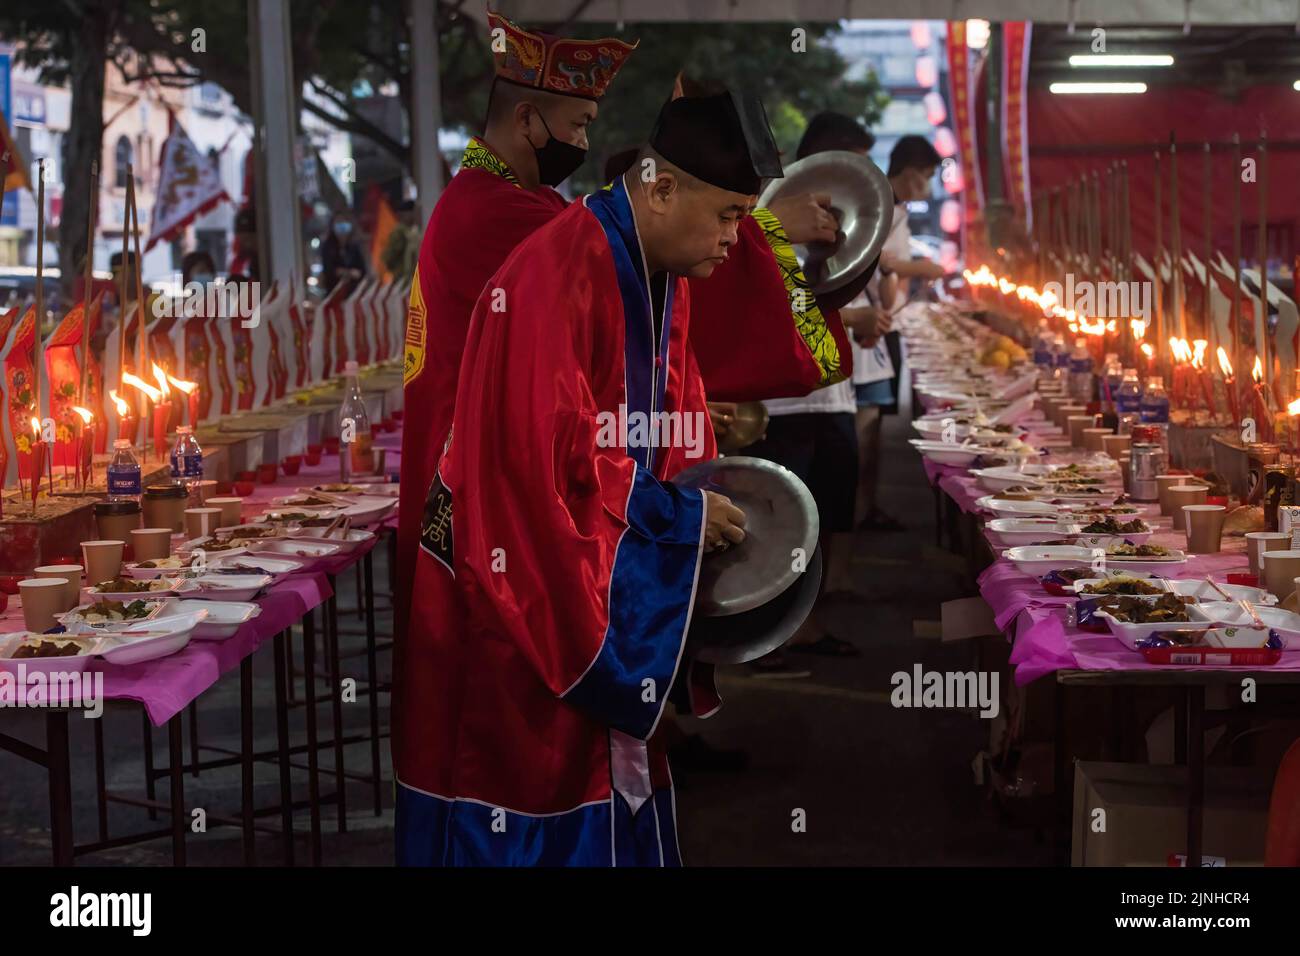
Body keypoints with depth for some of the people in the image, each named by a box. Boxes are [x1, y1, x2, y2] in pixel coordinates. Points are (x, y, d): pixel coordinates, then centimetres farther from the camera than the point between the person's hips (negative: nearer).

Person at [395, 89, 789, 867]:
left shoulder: (664, 280, 5)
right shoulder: (555, 282, -24)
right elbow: (541, 466, -26)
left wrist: (715, 511, -3)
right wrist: (682, 517, -17)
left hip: (608, 595, 8)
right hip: (514, 603, -8)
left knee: (614, 808, 14)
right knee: (525, 822, 2)